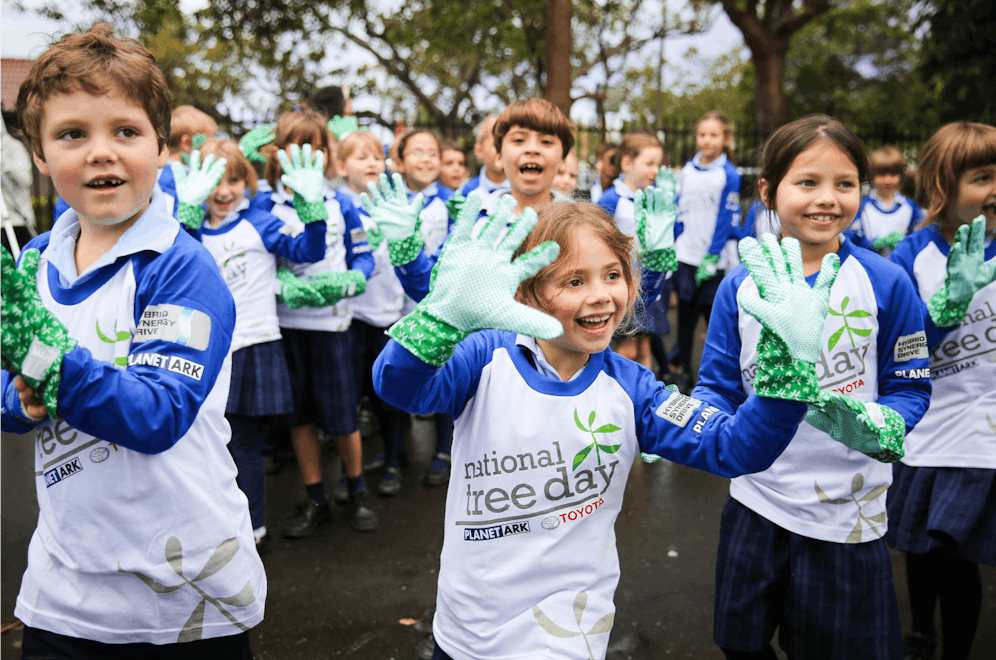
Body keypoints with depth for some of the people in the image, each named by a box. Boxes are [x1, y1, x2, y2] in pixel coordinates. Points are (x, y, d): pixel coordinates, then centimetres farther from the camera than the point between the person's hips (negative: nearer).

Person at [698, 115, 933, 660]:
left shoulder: (885, 283, -9)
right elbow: (718, 385, 1)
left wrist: (876, 427, -25)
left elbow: (910, 387, -4)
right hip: (754, 500, 3)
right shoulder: (740, 287, -3)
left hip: (847, 513, -2)